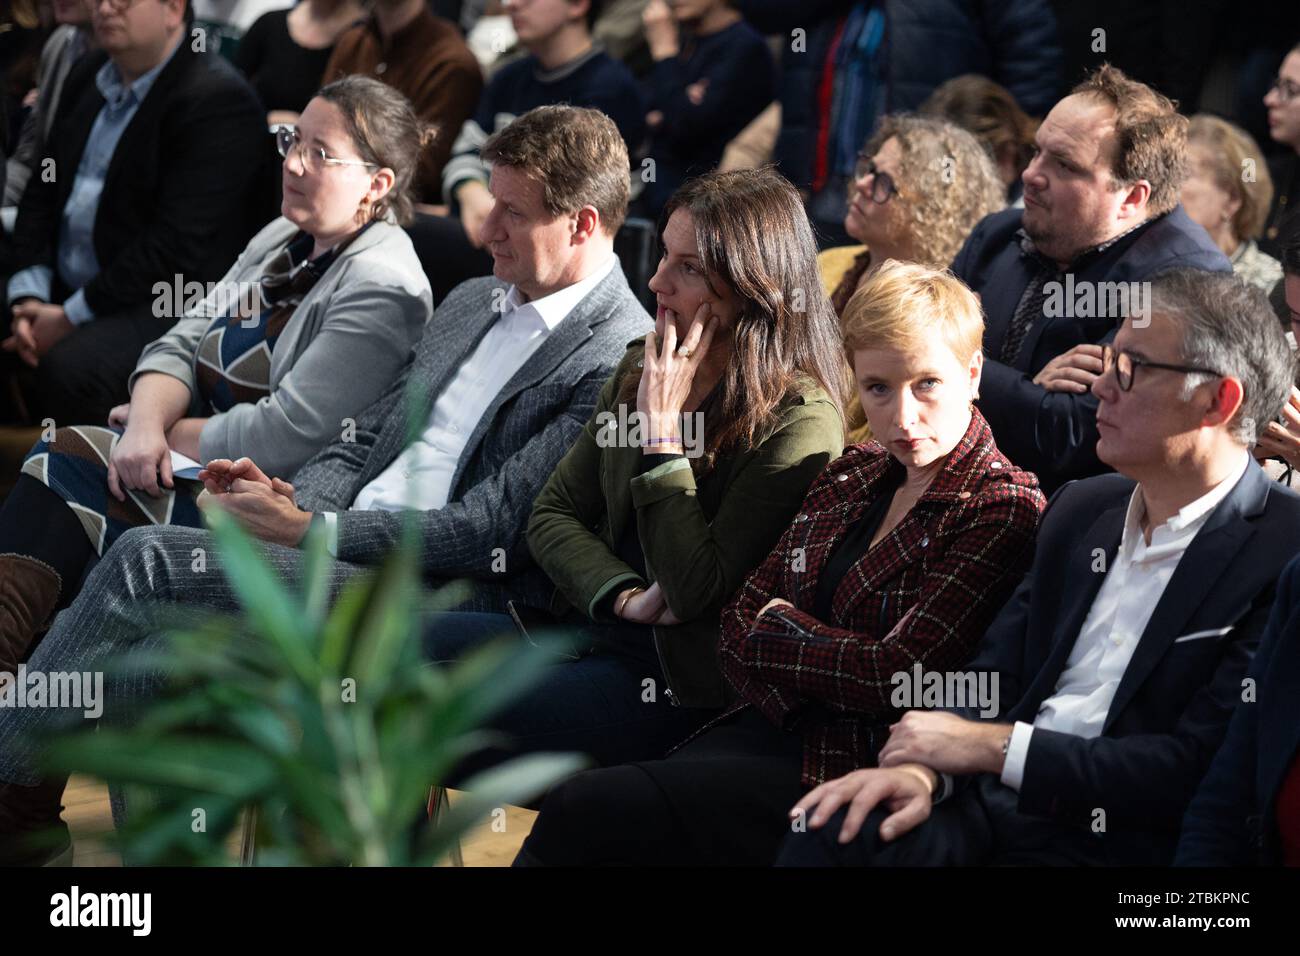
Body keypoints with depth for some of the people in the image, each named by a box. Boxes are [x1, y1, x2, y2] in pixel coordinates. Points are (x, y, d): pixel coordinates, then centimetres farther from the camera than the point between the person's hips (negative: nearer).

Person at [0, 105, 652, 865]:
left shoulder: (622, 359, -10)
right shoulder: (472, 303, 20)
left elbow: (488, 531, -15)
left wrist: (308, 528, -14)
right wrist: (292, 496, 2)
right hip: (341, 565, 8)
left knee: (148, 560, -17)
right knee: (145, 671, -18)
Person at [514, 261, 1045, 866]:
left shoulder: (1003, 513, -9)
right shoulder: (847, 478, 14)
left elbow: (896, 674, -16)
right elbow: (739, 629, 11)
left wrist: (780, 631, 0)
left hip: (852, 771, -6)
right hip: (772, 728, 7)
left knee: (582, 810, -19)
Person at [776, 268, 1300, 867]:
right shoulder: (1081, 510, 16)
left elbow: (1196, 768, -15)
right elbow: (992, 677, 14)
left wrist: (991, 746, -12)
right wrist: (928, 767, -9)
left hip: (1117, 839, -6)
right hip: (1000, 799, 6)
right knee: (826, 833, -24)